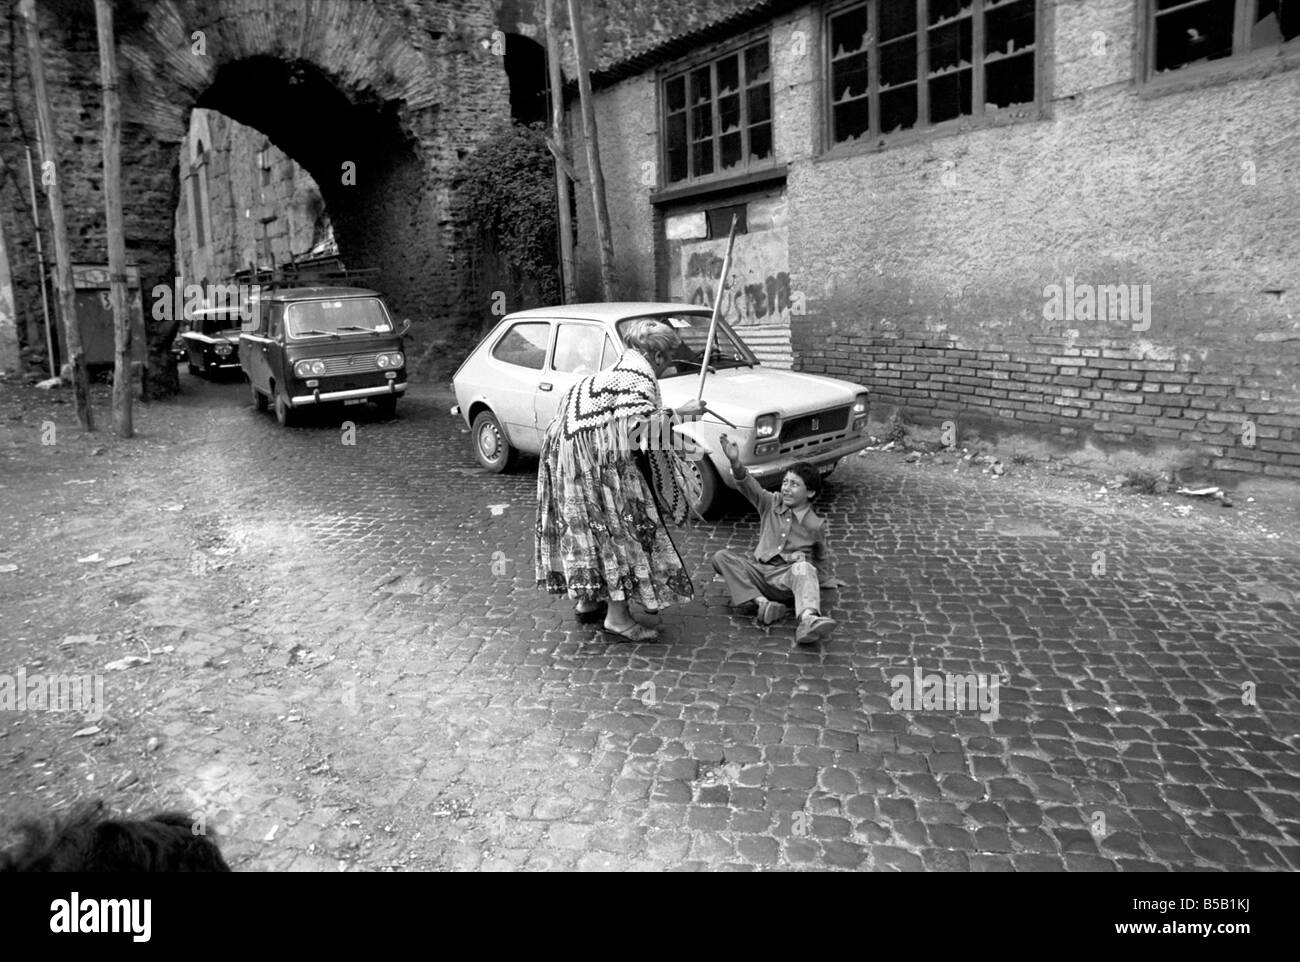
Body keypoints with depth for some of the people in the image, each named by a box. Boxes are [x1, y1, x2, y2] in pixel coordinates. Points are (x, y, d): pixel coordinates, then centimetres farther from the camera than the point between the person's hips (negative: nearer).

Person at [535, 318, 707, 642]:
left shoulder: (618, 368, 20)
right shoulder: (640, 373, -10)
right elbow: (640, 424, -24)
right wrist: (678, 412, -15)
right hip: (593, 457, -10)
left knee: (594, 526, 18)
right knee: (622, 528, -5)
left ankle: (588, 600, 28)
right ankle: (618, 616, -3)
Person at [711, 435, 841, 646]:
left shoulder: (815, 525, 3)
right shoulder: (771, 504, 7)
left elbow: (822, 556, 20)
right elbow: (749, 486, -10)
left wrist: (827, 579, 30)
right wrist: (736, 464, -28)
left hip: (787, 577, -3)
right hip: (759, 571, 4)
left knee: (803, 567, -39)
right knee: (721, 557, -19)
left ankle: (808, 620, -67)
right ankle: (761, 602, -35)